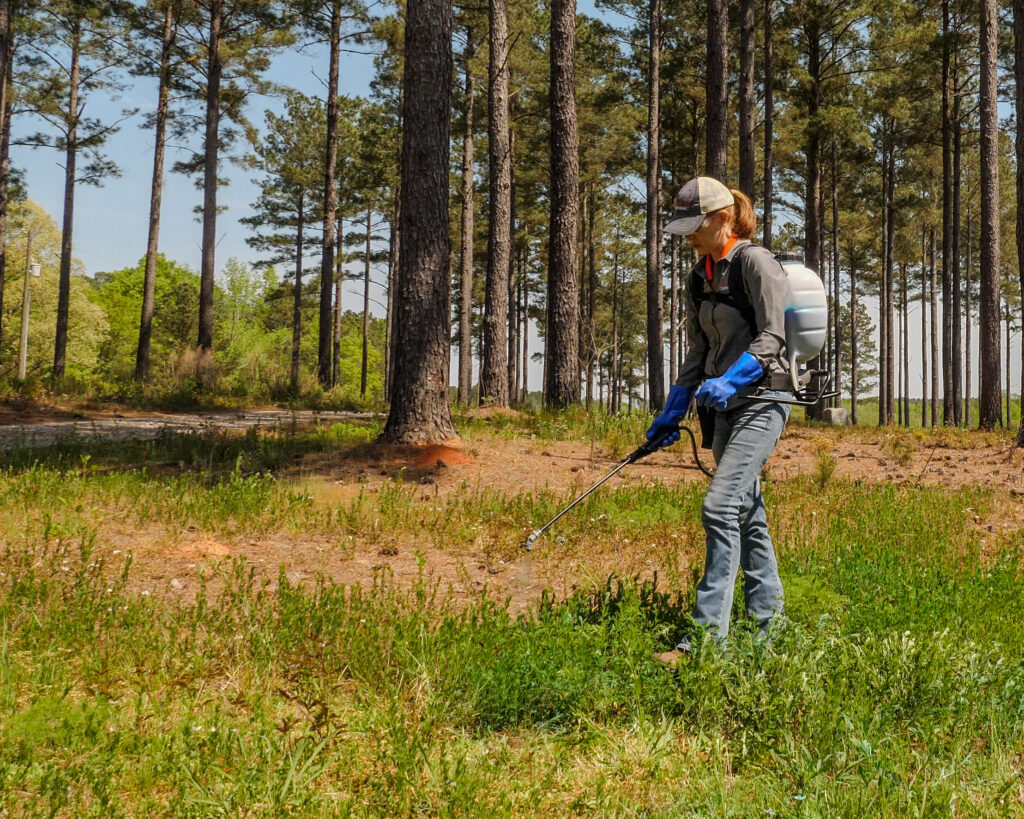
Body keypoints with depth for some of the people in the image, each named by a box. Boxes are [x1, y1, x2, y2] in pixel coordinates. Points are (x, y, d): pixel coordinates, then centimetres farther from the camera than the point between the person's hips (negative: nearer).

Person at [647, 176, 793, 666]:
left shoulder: (755, 262, -9)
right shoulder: (700, 277, 15)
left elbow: (771, 338, -15)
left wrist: (730, 380, -29)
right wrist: (672, 413, 15)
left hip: (761, 399, -9)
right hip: (726, 405, 9)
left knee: (721, 506, -19)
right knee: (746, 515, 11)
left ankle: (708, 633, -19)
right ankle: (768, 621, 20)